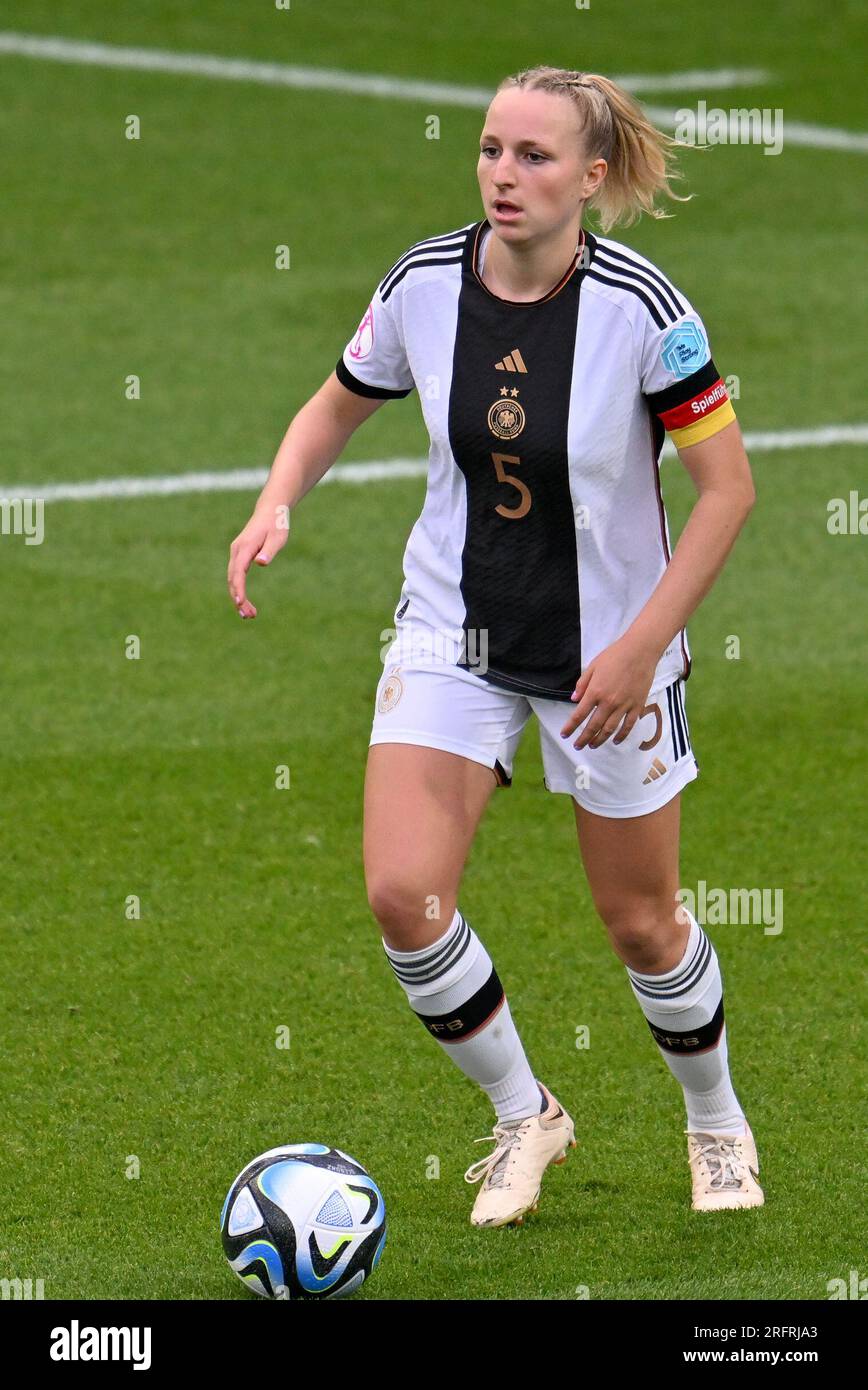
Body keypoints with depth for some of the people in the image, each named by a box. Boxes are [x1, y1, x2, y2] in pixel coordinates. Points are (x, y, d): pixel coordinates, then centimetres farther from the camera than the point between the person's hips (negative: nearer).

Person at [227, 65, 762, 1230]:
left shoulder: (640, 309, -21)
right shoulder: (424, 285, -10)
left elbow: (727, 486, -14)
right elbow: (338, 405, 9)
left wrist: (640, 646, -19)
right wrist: (276, 506, -10)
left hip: (608, 645, -3)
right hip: (453, 630, 3)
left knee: (640, 922, 9)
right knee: (403, 894, -13)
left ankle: (716, 1122, 39)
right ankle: (523, 1116, 12)